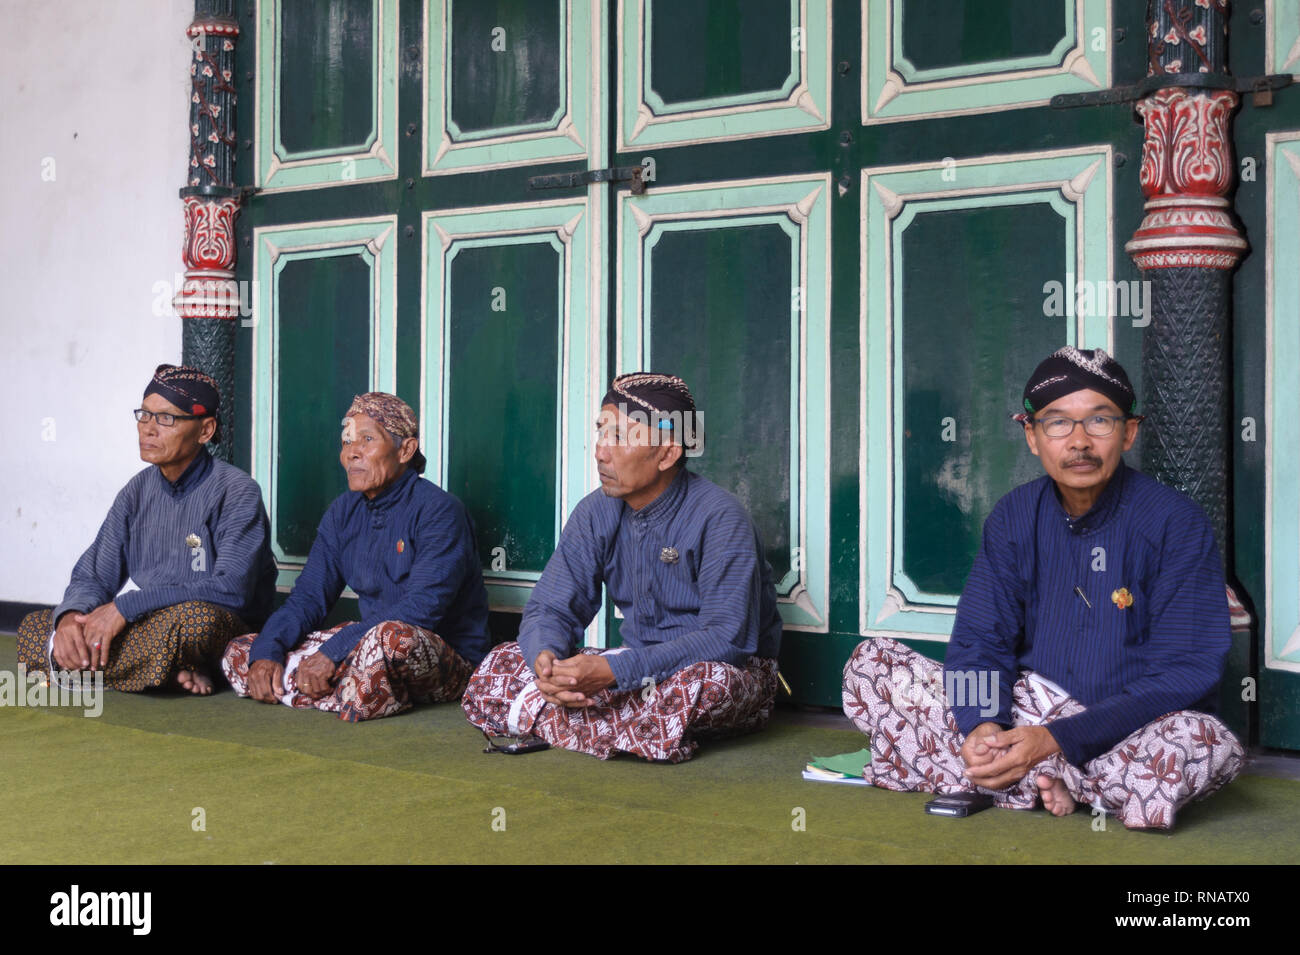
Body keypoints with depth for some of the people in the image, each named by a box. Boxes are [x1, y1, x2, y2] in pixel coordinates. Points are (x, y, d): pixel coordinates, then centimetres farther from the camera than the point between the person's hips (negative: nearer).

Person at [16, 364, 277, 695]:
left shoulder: (236, 492, -10)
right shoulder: (137, 492, 9)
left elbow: (231, 590, -22)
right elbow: (92, 577, 9)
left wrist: (124, 606, -22)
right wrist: (70, 616, -17)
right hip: (146, 628, 7)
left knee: (194, 618, -40)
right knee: (32, 628, -8)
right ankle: (173, 670, -17)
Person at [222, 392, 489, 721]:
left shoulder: (438, 511, -13)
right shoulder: (343, 512, 10)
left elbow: (423, 607, -24)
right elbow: (308, 596, 7)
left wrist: (333, 652, -28)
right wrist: (266, 653, -13)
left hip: (448, 657, -7)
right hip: (368, 648, 8)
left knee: (392, 636, -42)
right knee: (239, 654, -2)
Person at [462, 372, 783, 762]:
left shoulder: (719, 518, -19)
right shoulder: (596, 514, 1)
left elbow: (728, 638, -28)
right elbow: (550, 610, 3)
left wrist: (615, 670, -35)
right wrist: (544, 657, -24)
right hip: (638, 671, 6)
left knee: (703, 682, -42)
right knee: (501, 665, -9)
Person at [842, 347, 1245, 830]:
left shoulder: (1176, 522, -11)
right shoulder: (1015, 516, 3)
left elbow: (1186, 673, -16)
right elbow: (979, 640, 2)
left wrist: (1054, 740, -25)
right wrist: (983, 726, -22)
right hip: (1031, 710, 4)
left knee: (1208, 745, -39)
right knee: (870, 665, -11)